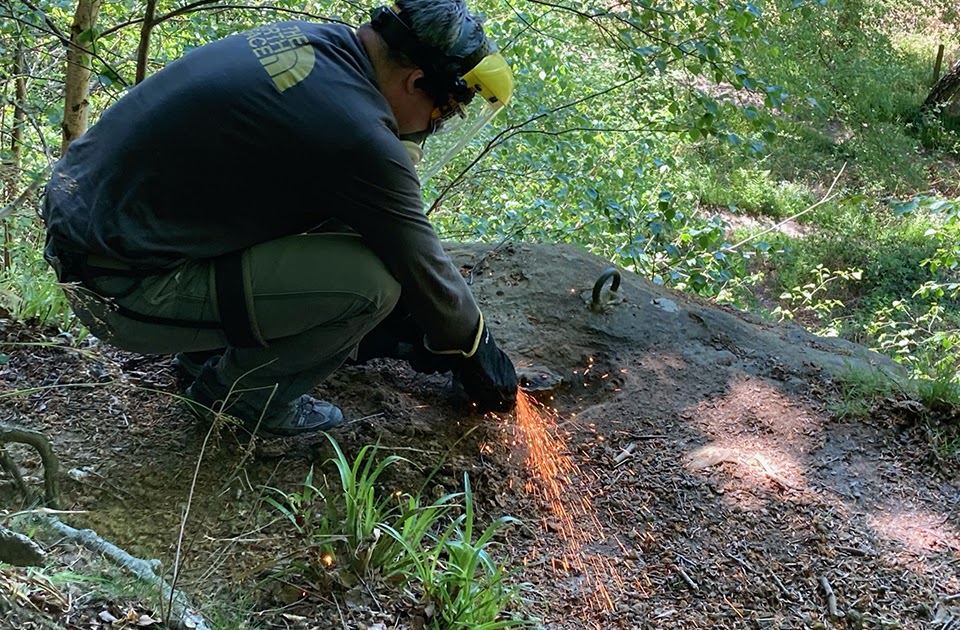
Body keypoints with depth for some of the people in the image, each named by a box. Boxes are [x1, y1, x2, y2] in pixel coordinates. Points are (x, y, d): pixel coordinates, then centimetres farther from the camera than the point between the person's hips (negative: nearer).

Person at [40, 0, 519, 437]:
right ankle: (241, 391, 7)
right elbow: (423, 269, -9)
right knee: (371, 279, -17)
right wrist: (475, 350, 10)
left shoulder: (315, 40, 3)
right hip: (118, 289, -9)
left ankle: (211, 349, 22)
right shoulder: (358, 135, -24)